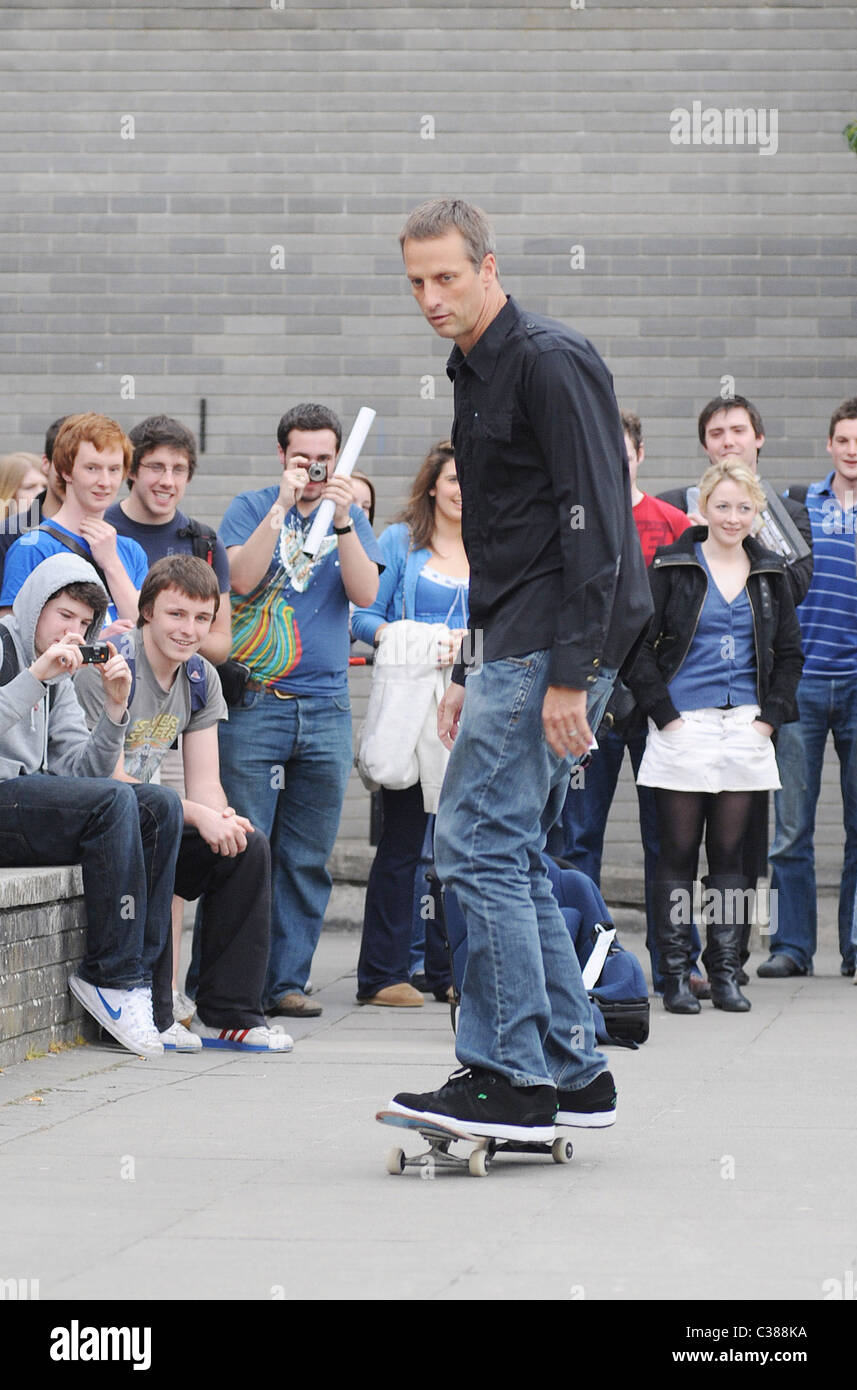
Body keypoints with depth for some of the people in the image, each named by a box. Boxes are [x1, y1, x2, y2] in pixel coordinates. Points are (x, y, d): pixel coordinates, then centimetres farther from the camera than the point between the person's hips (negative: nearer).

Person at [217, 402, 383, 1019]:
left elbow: (366, 593, -3)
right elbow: (243, 578, -11)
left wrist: (343, 523, -15)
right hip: (255, 705, -3)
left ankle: (286, 980, 11)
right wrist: (282, 506, -16)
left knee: (308, 858, 5)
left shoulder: (351, 517, 12)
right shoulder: (252, 508, 5)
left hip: (326, 708, 3)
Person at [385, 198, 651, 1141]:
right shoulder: (475, 376, 20)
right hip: (513, 640, 10)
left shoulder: (550, 362, -11)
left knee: (476, 843, -13)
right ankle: (575, 1072, 13)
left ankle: (510, 1079, -11)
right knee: (507, 854, 9)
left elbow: (593, 523, -18)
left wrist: (570, 674, -23)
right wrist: (472, 676, 24)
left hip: (559, 639, -10)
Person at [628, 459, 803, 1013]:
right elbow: (639, 647, -2)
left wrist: (770, 715, 3)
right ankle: (676, 974, 2)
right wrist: (664, 714, -9)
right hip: (684, 728, -3)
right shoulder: (672, 567, 0)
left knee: (730, 853, 5)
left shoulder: (770, 573, 11)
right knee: (679, 852, -2)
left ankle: (726, 972, 9)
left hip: (745, 731, 3)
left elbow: (789, 653, 15)